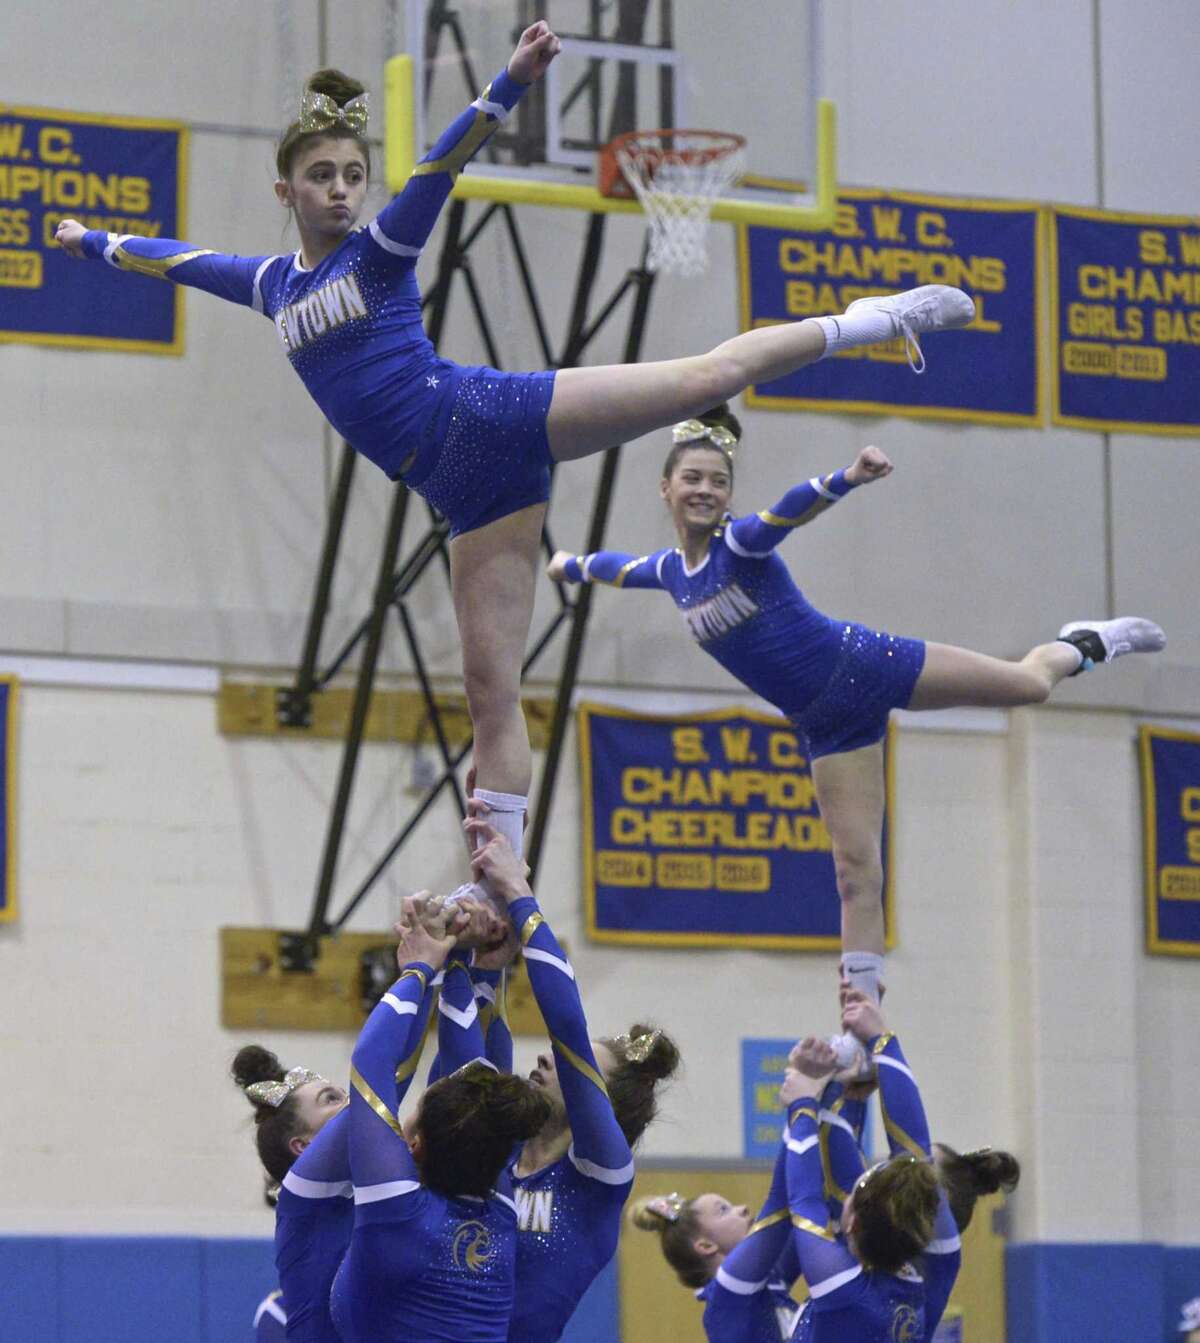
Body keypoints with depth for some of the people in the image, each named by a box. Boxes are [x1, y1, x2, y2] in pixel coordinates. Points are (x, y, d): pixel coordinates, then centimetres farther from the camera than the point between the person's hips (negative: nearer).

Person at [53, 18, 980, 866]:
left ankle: (870, 319, -1)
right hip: (468, 491, 4)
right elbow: (178, 261, 35)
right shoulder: (273, 286, 19)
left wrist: (509, 86, -27)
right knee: (491, 688, 1)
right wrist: (96, 243, 45)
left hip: (485, 420, -4)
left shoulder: (383, 248, 4)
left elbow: (446, 160, -13)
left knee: (709, 377, -16)